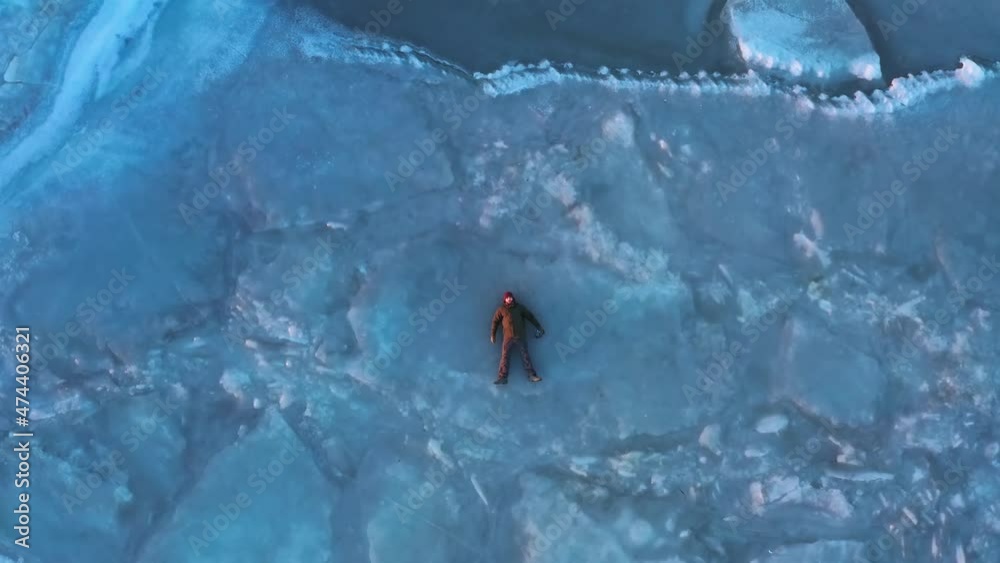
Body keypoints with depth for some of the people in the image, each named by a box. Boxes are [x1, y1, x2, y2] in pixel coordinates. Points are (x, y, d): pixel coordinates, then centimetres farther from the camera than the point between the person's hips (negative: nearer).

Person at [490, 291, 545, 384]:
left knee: (525, 355, 0)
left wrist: (538, 326, 15)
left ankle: (532, 375, 1)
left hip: (520, 336, 1)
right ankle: (502, 377, -13)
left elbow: (530, 316, 15)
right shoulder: (501, 309, 7)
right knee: (505, 356, -9)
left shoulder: (519, 307, 11)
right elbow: (495, 322, 7)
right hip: (508, 337, -1)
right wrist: (492, 335, 1)